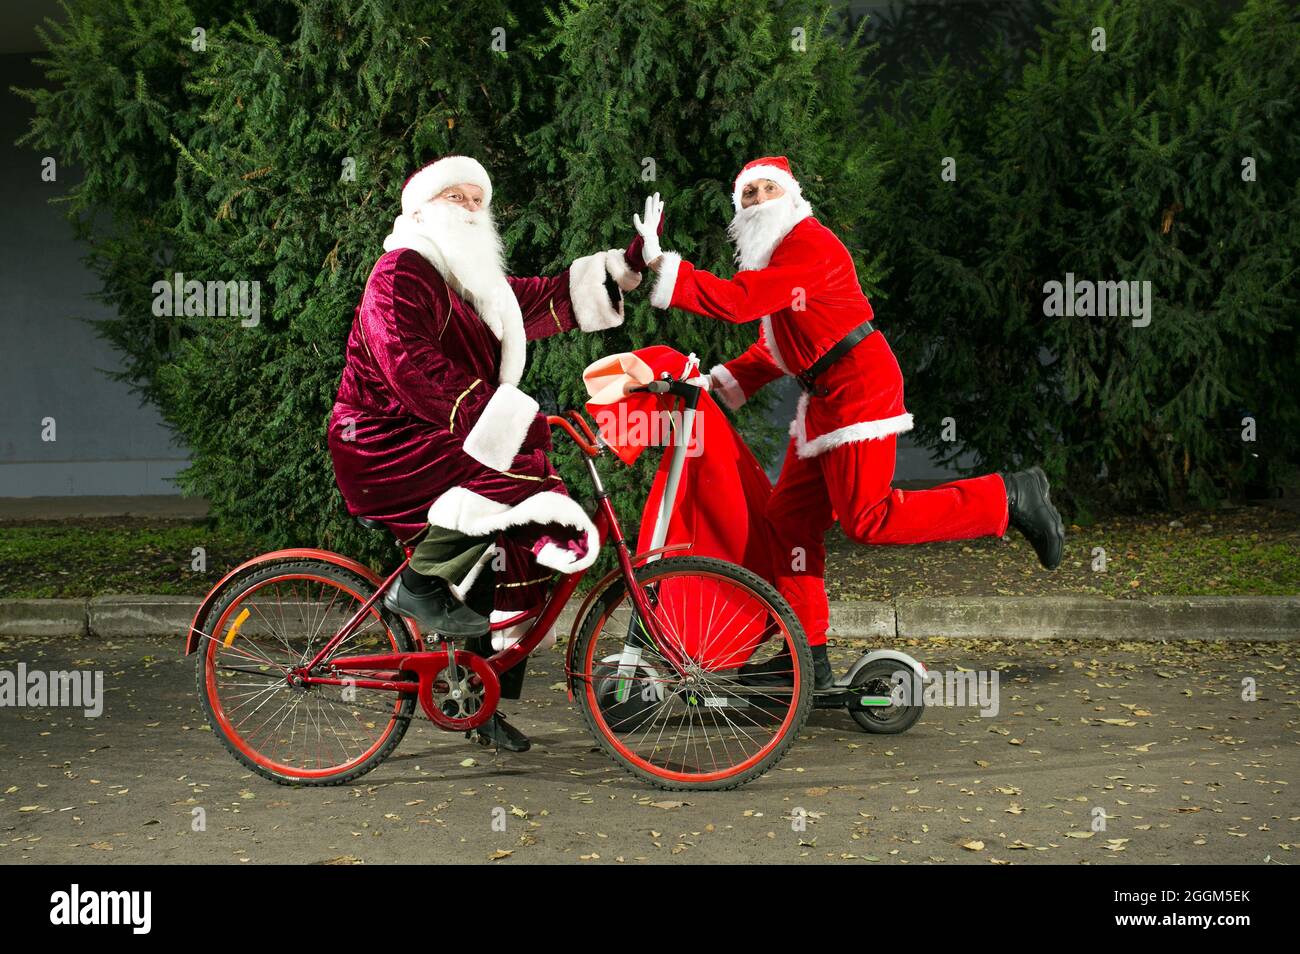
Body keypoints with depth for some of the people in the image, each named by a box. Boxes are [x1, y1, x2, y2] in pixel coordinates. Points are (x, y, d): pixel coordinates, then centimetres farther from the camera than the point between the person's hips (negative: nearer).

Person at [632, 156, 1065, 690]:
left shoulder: (808, 242, -13)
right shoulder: (771, 254, 19)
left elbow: (736, 302, -25)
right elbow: (774, 349, 22)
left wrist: (661, 263, -24)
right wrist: (715, 384, 13)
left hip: (858, 386, -10)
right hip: (824, 396, 10)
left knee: (867, 518, -15)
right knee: (789, 517, 6)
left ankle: (1010, 498, -3)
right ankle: (807, 657, 12)